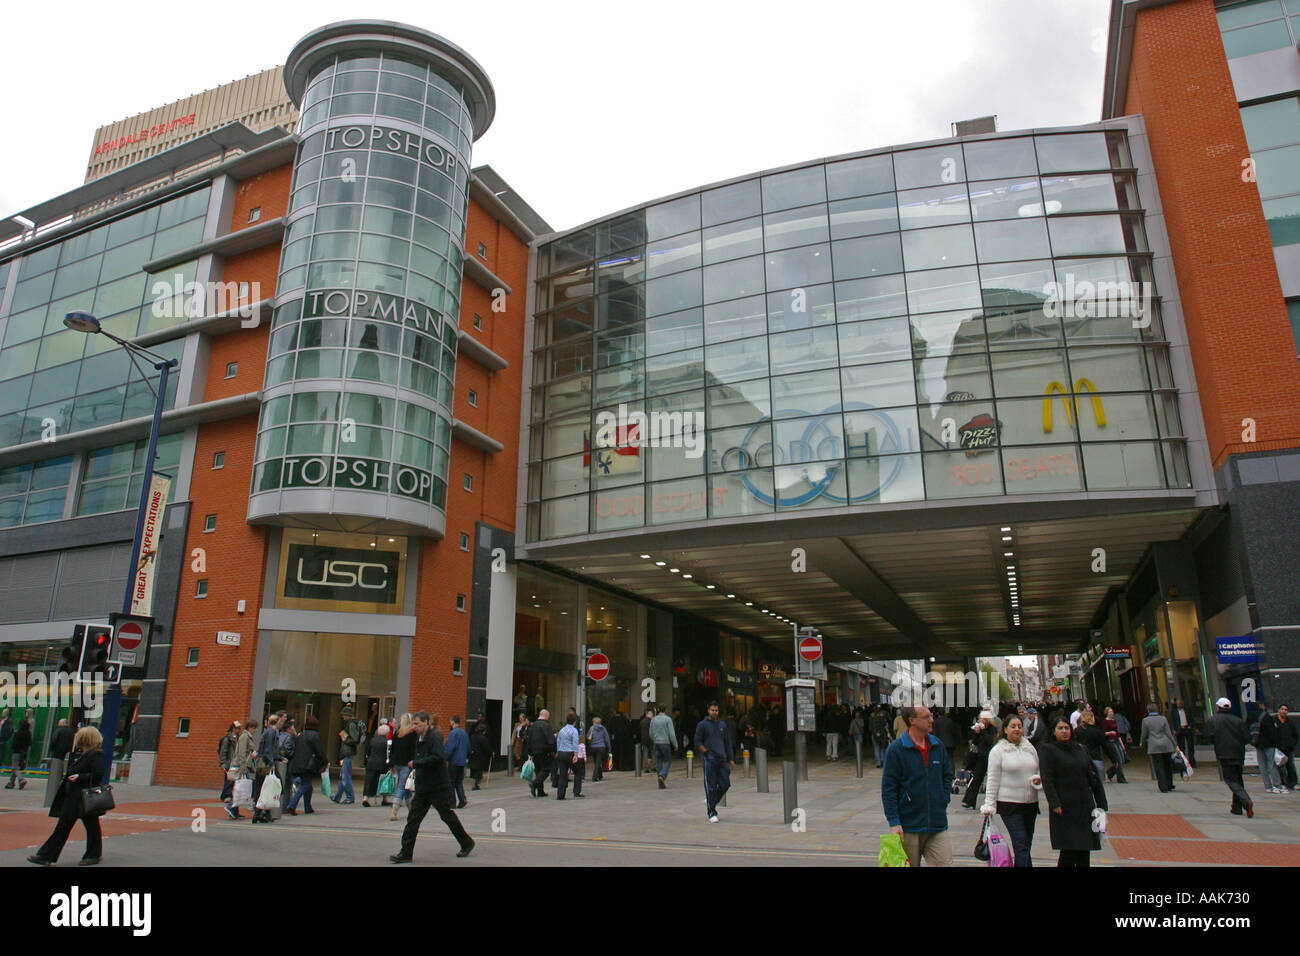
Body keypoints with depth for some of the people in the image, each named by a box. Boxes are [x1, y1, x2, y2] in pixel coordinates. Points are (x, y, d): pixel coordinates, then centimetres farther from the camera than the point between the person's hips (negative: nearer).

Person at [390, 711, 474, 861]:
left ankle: (467, 844, 21)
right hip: (423, 787, 8)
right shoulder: (419, 738, 11)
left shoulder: (434, 737, -17)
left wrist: (416, 763, -23)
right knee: (413, 818, 2)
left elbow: (439, 757, -29)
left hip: (438, 787, -8)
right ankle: (406, 853, 7)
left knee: (448, 816, 4)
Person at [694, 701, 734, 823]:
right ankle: (712, 813, 6)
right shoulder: (702, 725, 0)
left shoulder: (722, 725, 14)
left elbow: (728, 743, 16)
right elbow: (697, 742, 0)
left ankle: (711, 802, 25)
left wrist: (731, 759, 11)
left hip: (722, 760, 5)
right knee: (711, 787, -3)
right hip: (710, 761, -5)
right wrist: (707, 752, -10)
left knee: (725, 784, 1)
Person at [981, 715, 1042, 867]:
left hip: (1031, 803, 5)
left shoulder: (1030, 748, 12)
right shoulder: (998, 750, -3)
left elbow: (1039, 771, 22)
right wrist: (989, 805, -8)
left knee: (1026, 846, 10)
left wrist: (1039, 780, -2)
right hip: (1009, 803, -5)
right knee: (1021, 845, -12)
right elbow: (993, 780, -4)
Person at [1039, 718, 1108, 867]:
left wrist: (1101, 803, 11)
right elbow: (1047, 779, -10)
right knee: (1068, 850, -7)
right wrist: (1055, 803, -17)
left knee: (1085, 849, 7)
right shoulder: (1047, 750, -3)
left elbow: (1093, 776, 15)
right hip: (1064, 807, -5)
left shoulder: (1080, 749, 13)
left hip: (1085, 805, 5)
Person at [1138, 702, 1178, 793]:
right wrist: (1175, 745, 7)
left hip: (1154, 747, -3)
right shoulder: (1163, 719, 3)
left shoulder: (1145, 720, -1)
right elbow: (1169, 733, 1)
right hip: (1166, 745, 3)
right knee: (1167, 765, 17)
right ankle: (1169, 785, 26)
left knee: (1158, 767, 1)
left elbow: (1144, 734, 3)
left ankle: (1164, 787, -2)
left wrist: (1142, 743, 21)